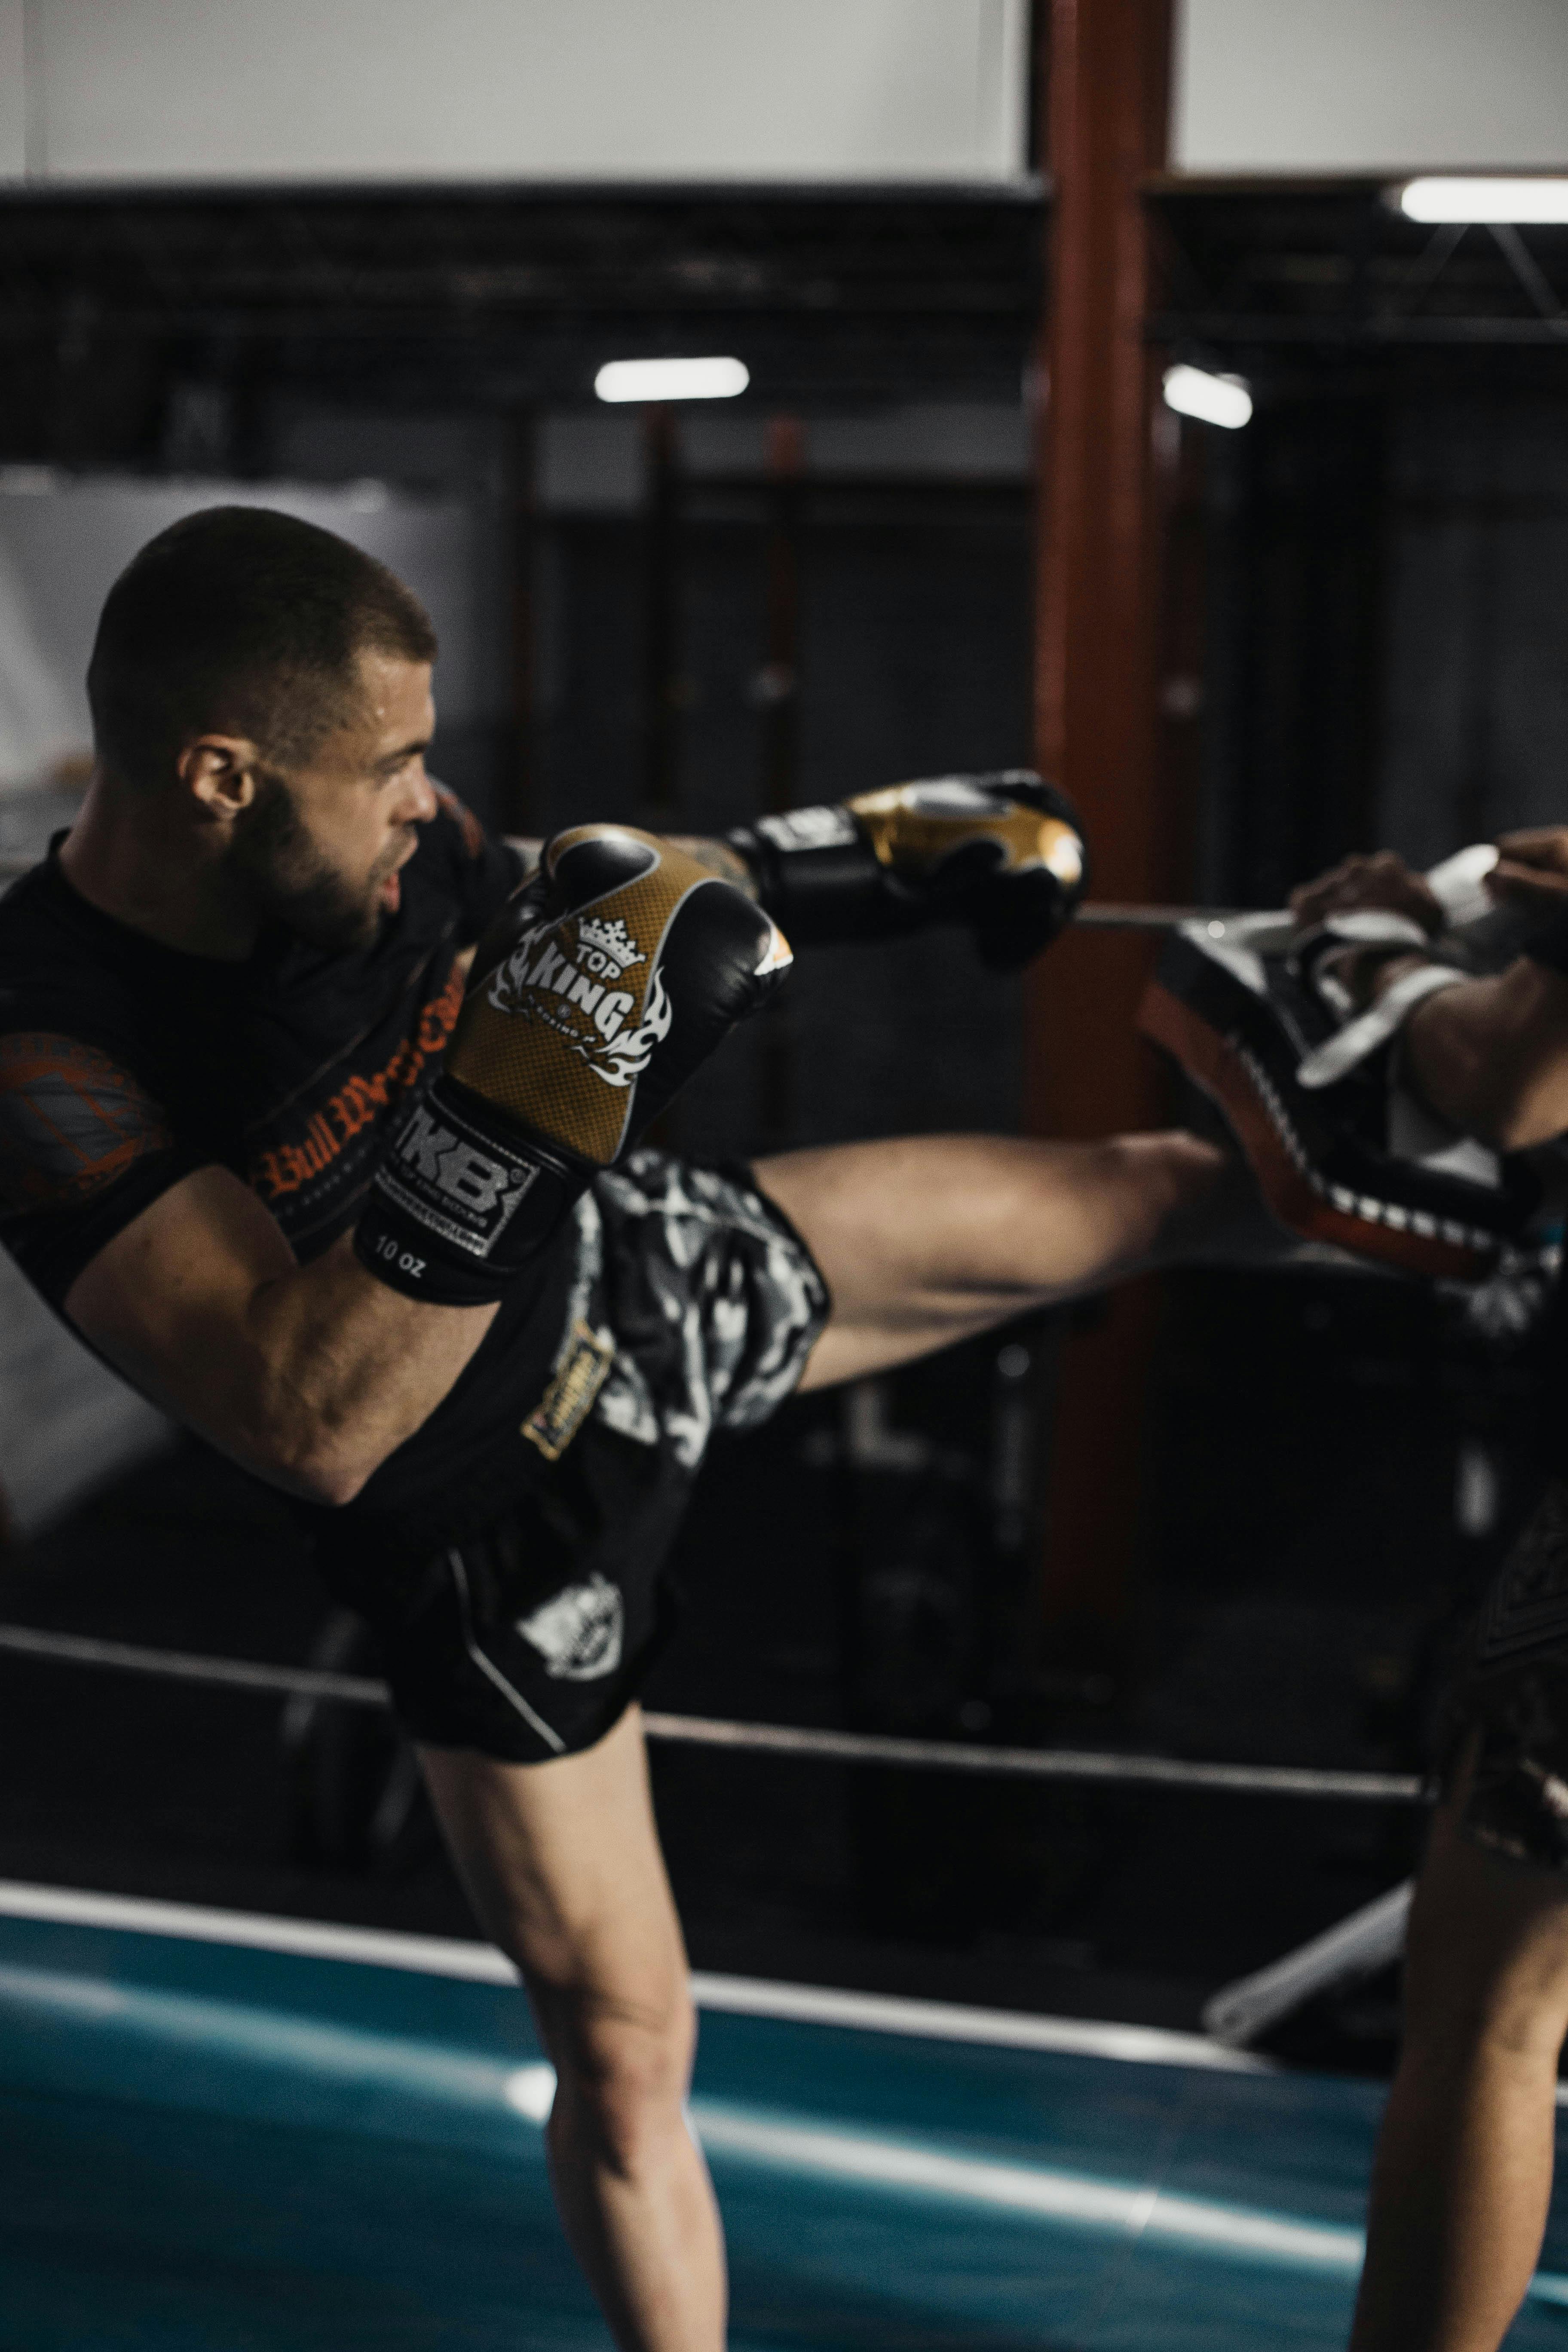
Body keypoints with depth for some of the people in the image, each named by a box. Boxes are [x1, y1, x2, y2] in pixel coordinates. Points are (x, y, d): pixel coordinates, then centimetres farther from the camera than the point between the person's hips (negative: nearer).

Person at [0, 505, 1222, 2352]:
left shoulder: (387, 851, -16)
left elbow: (620, 906, 8)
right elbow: (312, 1422, -42)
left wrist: (893, 851, 6)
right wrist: (526, 1105, -49)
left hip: (652, 1285, 6)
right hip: (496, 1537, -5)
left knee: (1158, 1192, 13)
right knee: (621, 2045, 6)